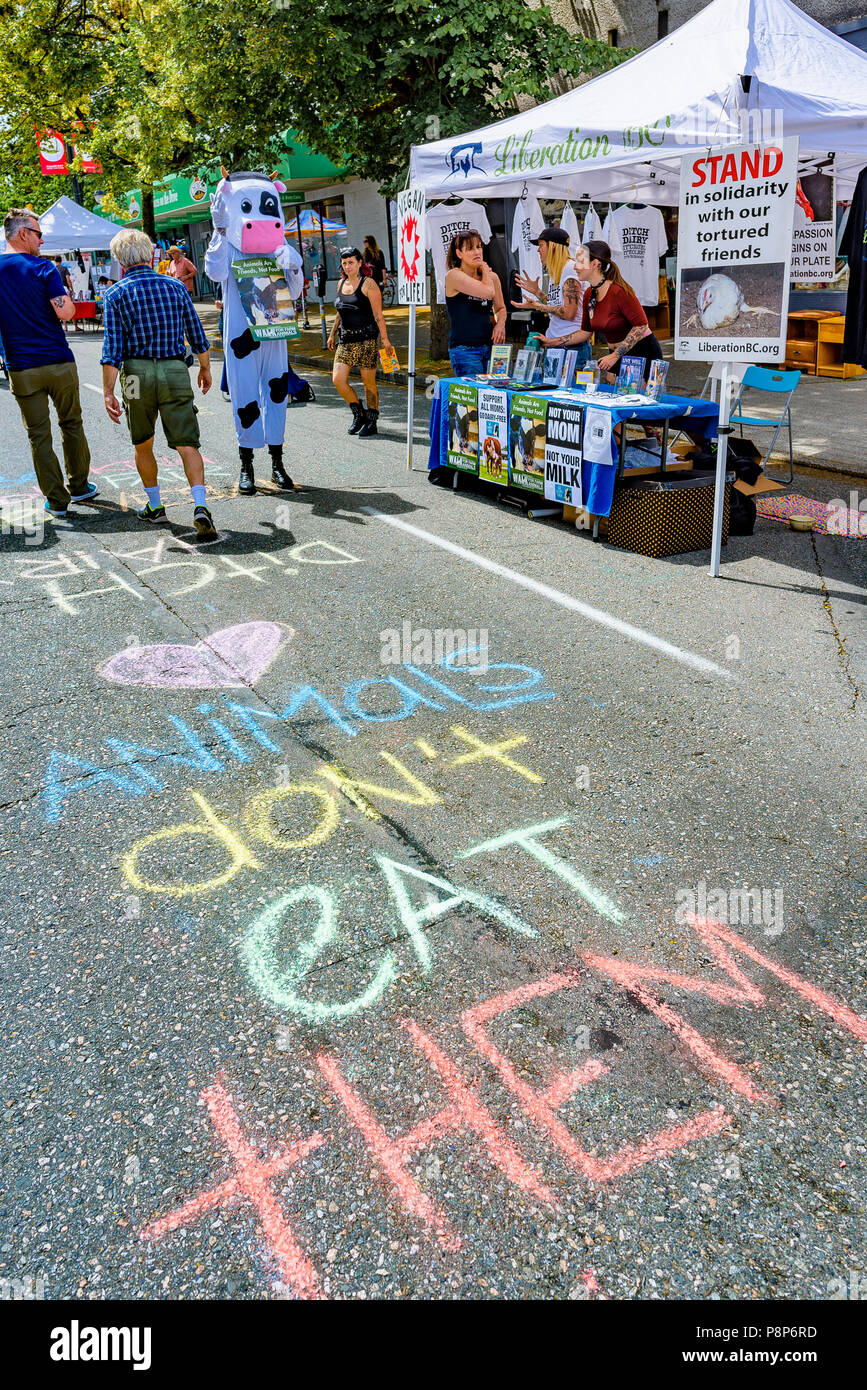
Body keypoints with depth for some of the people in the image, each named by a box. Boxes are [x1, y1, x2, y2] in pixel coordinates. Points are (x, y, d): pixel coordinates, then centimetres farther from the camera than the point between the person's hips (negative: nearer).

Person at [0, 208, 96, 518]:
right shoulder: (43, 267, -6)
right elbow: (65, 312, -12)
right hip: (59, 362, -2)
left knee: (38, 434, 6)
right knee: (71, 425, 16)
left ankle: (57, 500, 7)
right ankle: (79, 486, 25)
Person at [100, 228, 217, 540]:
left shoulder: (116, 294, -1)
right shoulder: (175, 286, 5)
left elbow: (112, 350, -7)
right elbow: (197, 336, 8)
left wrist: (108, 392, -5)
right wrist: (205, 368, 24)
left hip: (137, 374, 0)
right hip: (175, 372, 0)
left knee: (143, 445, 18)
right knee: (187, 444, -3)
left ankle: (154, 505, 27)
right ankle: (200, 507, -22)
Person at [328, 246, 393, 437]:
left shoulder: (368, 284, -5)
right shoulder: (341, 283, 15)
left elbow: (378, 314, -8)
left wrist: (384, 338, -14)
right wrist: (332, 334, 26)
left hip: (366, 339, -6)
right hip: (346, 340, 6)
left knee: (369, 382, -2)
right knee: (338, 379, -7)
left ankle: (371, 422, 12)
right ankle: (359, 414, 12)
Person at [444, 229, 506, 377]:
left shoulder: (492, 277, 11)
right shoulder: (454, 275, -8)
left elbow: (500, 308, 25)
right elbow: (489, 292, -19)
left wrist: (500, 323, 3)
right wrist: (485, 270, 1)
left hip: (489, 346, 6)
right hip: (464, 349, -6)